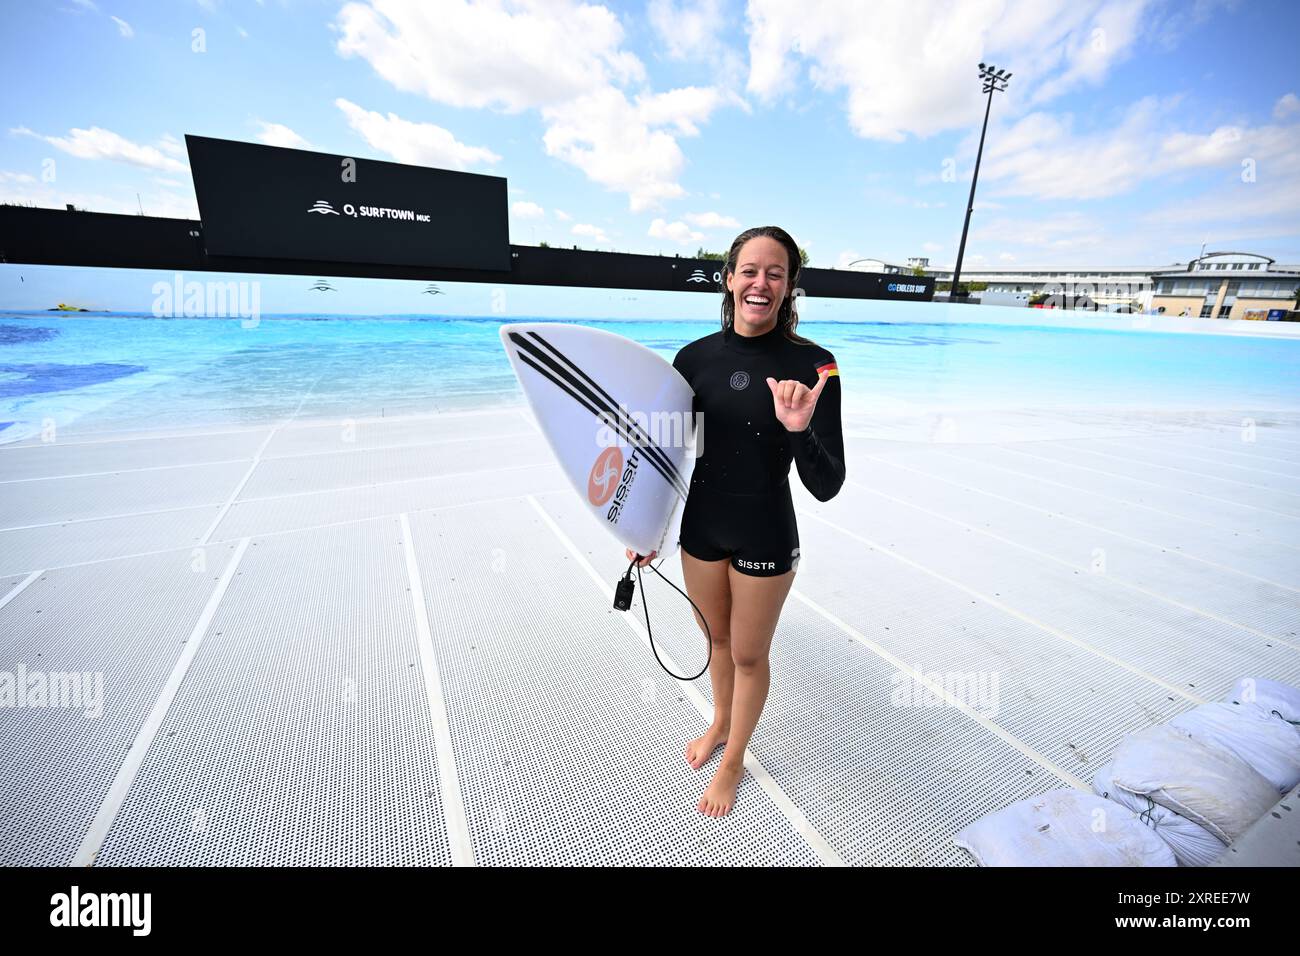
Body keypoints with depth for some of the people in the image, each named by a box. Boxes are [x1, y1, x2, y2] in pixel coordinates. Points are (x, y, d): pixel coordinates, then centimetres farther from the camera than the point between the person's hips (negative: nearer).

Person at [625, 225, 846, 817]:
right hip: (700, 528, 3)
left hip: (765, 539, -3)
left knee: (748, 655, 16)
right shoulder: (696, 357, -7)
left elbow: (826, 487, -17)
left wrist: (799, 428, -36)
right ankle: (721, 724, 54)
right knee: (717, 638, 24)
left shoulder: (810, 364, -16)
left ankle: (733, 760, 44)